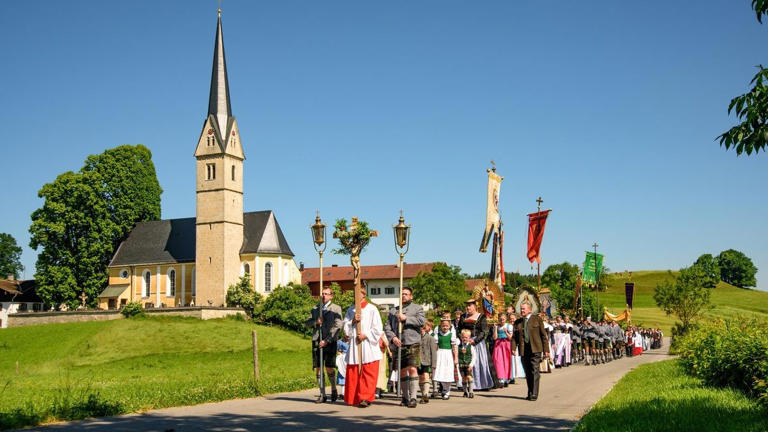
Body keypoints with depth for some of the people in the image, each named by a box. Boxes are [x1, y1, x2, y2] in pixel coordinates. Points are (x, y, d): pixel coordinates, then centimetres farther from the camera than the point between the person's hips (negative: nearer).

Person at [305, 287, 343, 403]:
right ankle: (322, 395, 8)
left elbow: (337, 327, -4)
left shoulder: (336, 309, 4)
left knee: (329, 367, -10)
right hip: (316, 340, 4)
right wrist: (315, 322, -7)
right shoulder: (315, 308, 18)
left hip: (330, 341, -4)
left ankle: (334, 390, 13)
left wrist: (327, 340, -13)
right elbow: (307, 323, 16)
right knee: (318, 368, 1)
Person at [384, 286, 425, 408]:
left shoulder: (417, 308, 11)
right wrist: (393, 337, -7)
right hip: (398, 344, 4)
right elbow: (387, 327, 11)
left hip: (413, 344, -4)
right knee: (402, 371, 7)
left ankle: (413, 398, -13)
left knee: (412, 369, -14)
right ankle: (405, 397, 18)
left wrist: (406, 318, -12)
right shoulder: (393, 310, 20)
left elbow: (422, 321, -8)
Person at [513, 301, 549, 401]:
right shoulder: (517, 322, 13)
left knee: (535, 371, -9)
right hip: (524, 350, 4)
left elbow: (543, 335, 4)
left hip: (535, 349, -3)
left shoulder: (537, 319, 4)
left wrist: (546, 350, -1)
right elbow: (515, 336, 10)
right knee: (527, 373, 8)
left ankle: (534, 394, -8)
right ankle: (530, 393, 16)